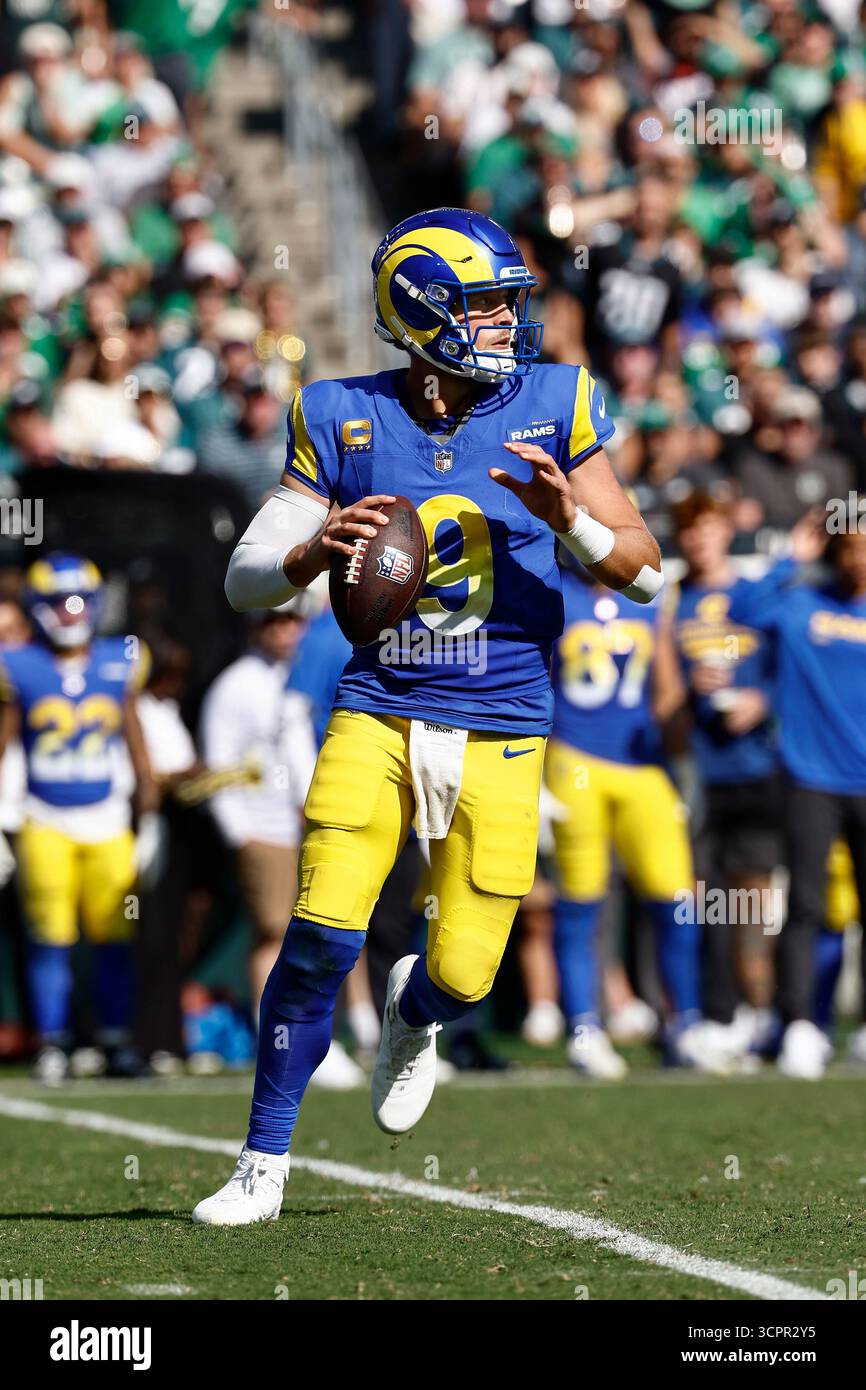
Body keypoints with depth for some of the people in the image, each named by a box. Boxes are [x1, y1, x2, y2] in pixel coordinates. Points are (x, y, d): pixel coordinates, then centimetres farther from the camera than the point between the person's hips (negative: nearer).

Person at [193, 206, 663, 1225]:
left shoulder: (552, 409, 0)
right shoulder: (344, 421, -1)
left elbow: (644, 574, 0)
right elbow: (243, 580, 0)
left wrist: (570, 517, -19)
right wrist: (314, 552, -21)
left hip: (500, 731, 0)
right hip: (377, 712, 0)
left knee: (464, 973, -3)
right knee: (320, 939, -12)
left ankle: (412, 1017, 37)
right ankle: (263, 1166, 3)